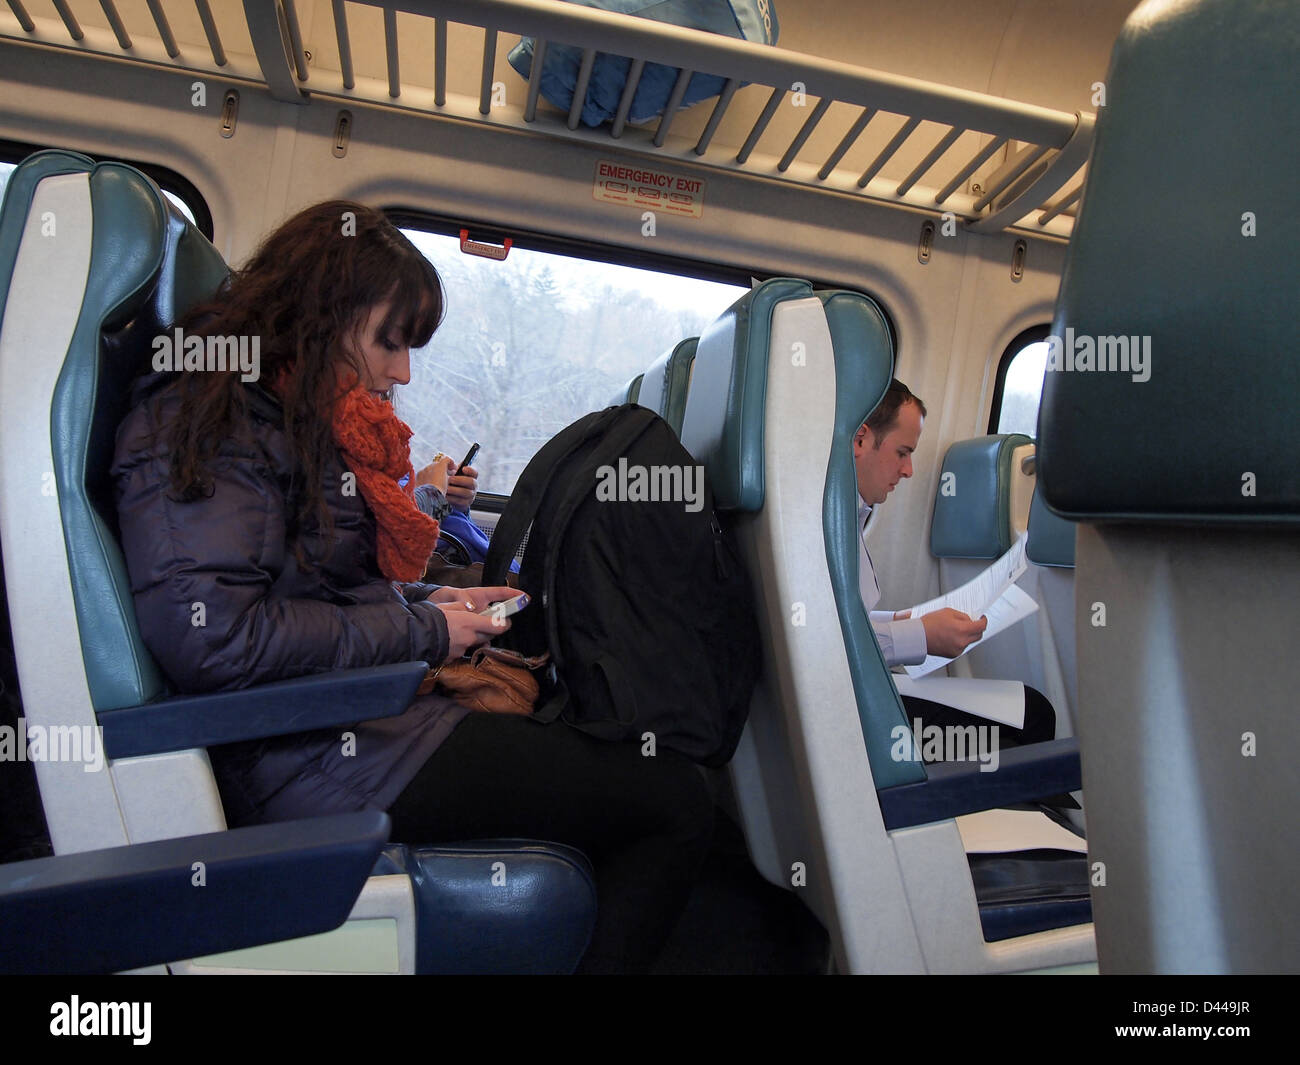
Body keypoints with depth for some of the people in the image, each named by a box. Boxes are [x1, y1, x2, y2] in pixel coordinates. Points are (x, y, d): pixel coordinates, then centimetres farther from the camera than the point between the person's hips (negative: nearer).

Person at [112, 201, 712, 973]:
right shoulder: (208, 417, -11)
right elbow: (213, 637, -24)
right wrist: (422, 632, -14)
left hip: (367, 707, 11)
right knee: (677, 805, -13)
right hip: (313, 757, -10)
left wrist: (439, 602, 8)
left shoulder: (295, 416, 19)